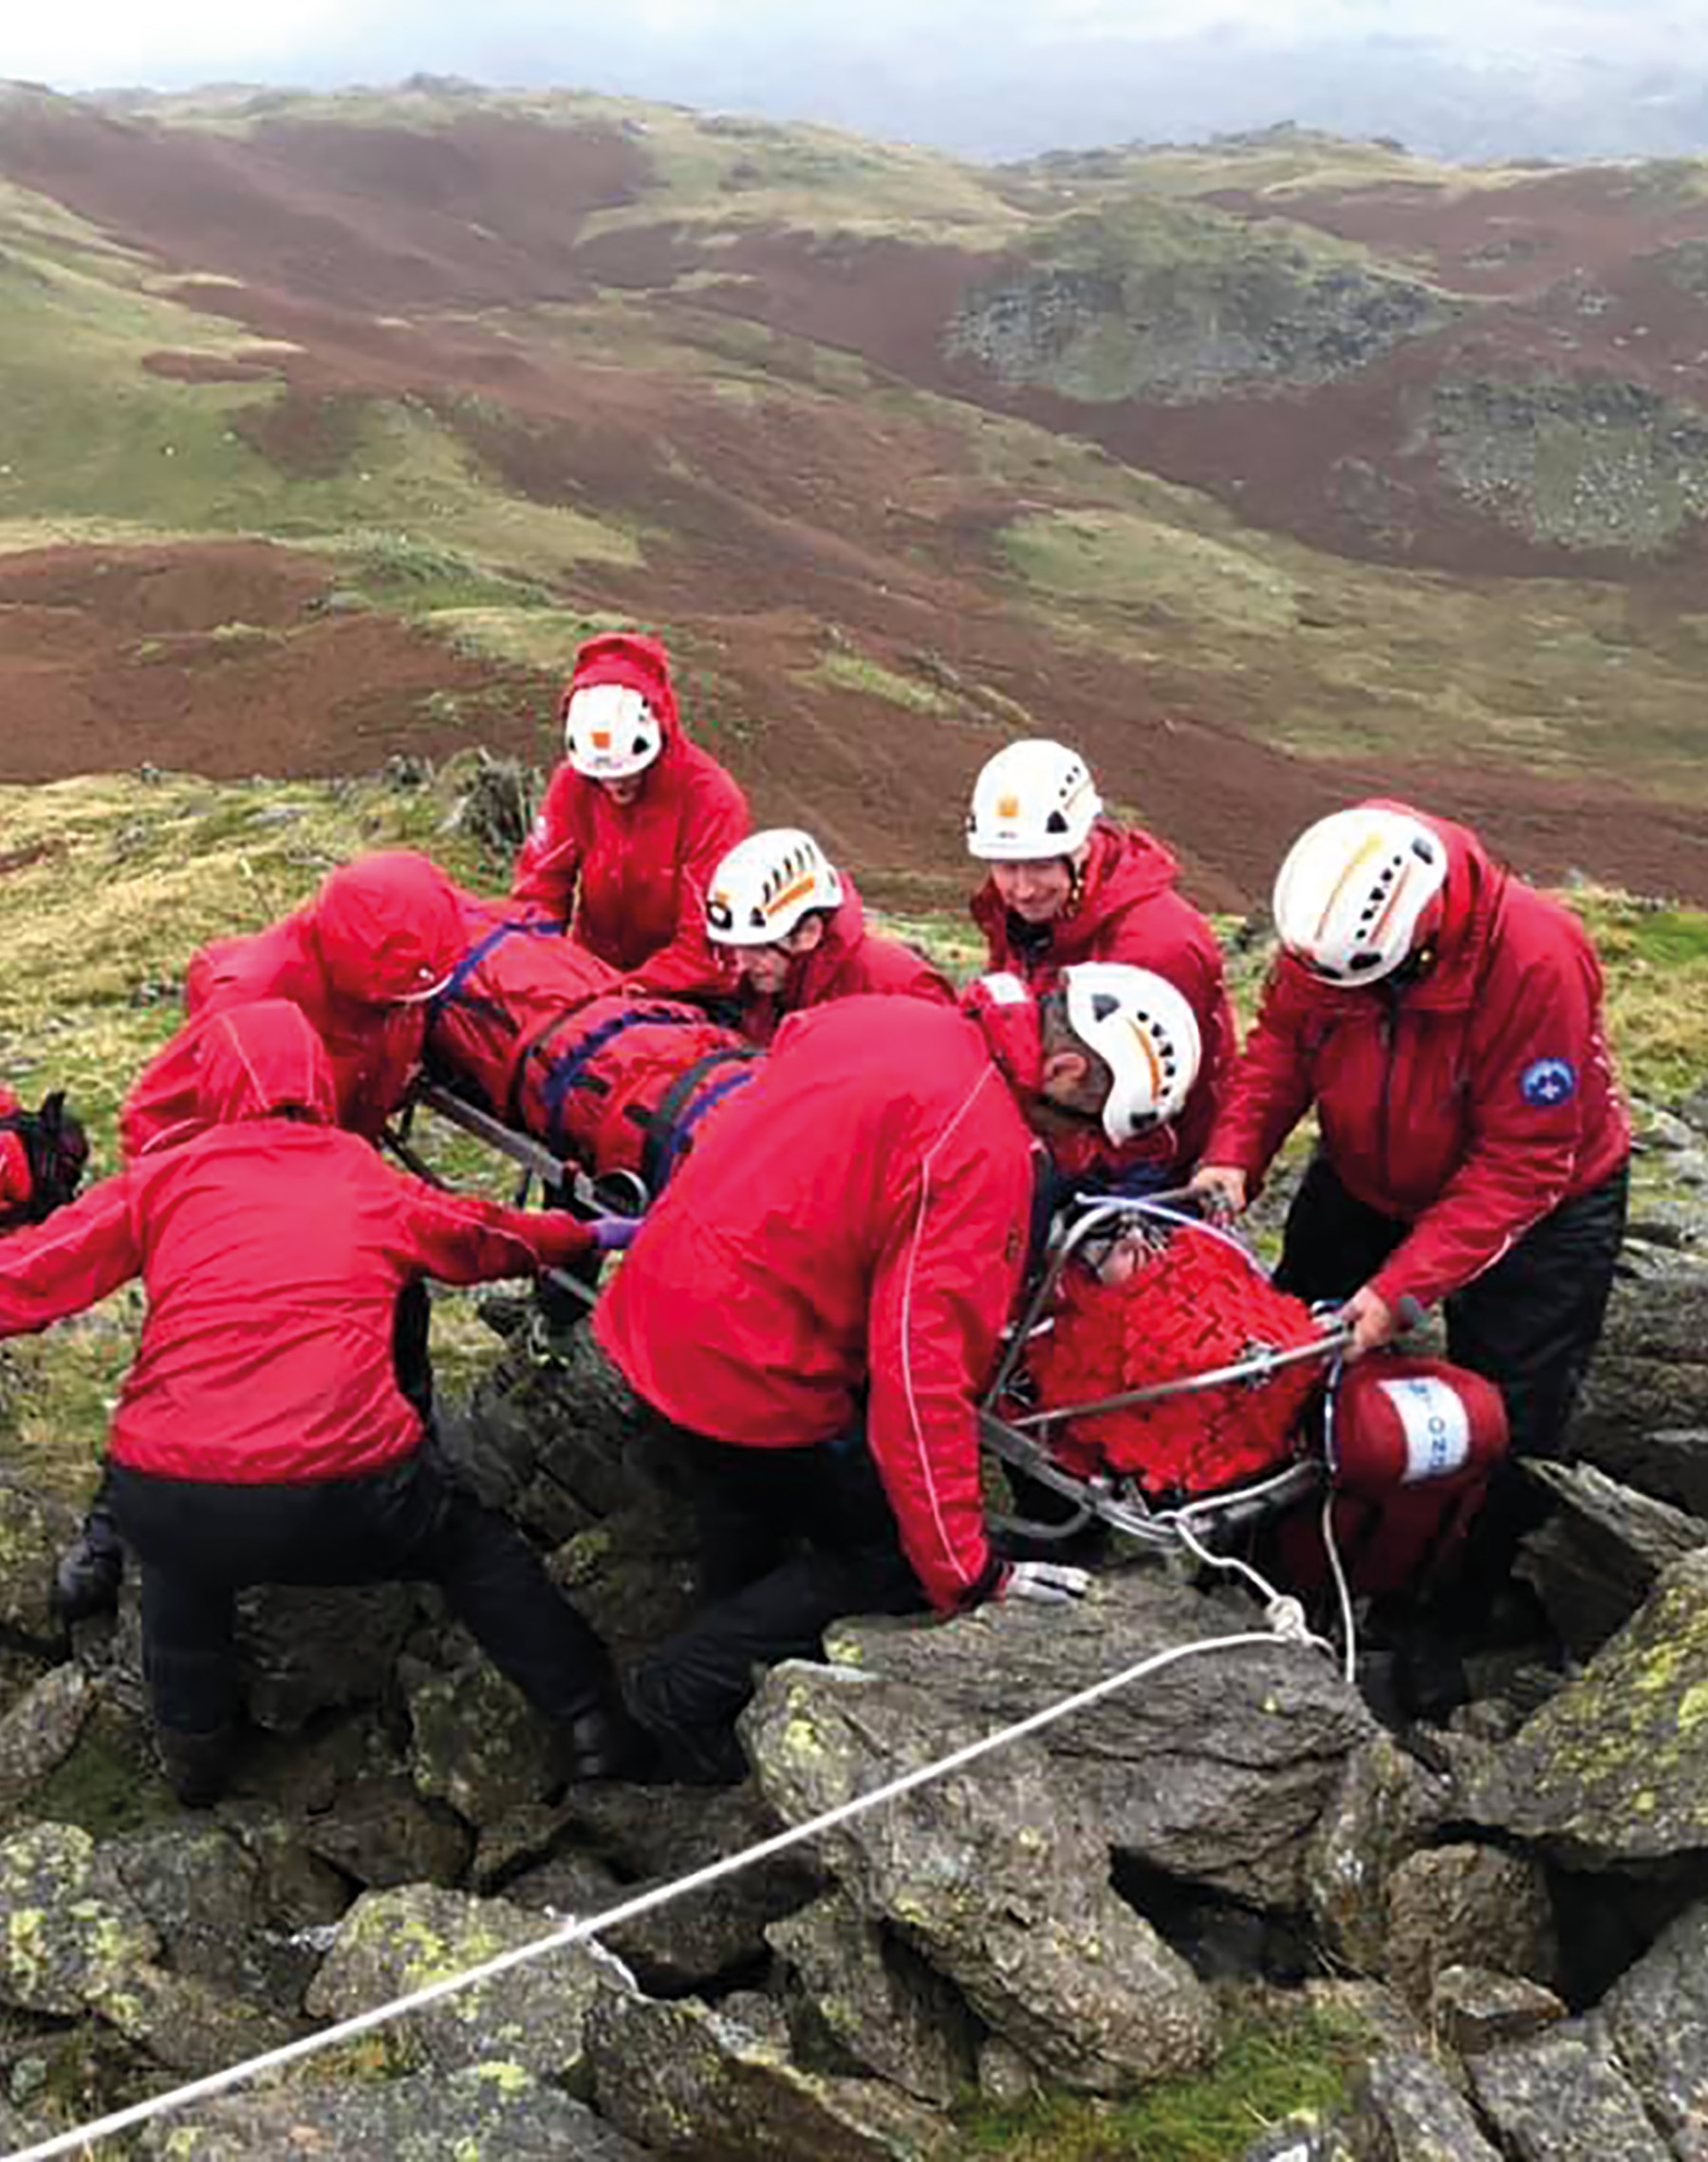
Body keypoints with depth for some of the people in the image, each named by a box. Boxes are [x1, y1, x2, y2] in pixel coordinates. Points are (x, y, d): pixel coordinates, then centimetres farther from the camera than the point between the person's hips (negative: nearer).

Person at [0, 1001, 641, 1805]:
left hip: (168, 1509, 1)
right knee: (471, 1542, 29)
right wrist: (580, 1234, 49)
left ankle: (191, 1736, 37)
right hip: (346, 1503, 0)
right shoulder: (373, 1181, 15)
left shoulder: (166, 1177, 11)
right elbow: (490, 1238, 31)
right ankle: (589, 1720, 30)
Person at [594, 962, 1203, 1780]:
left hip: (649, 1316, 9)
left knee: (749, 1498, 33)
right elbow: (921, 1367, -26)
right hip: (755, 1377, -9)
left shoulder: (874, 1014, 0)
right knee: (897, 1555, 9)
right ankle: (691, 1684, 11)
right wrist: (969, 1575, -17)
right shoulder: (984, 1151, -24)